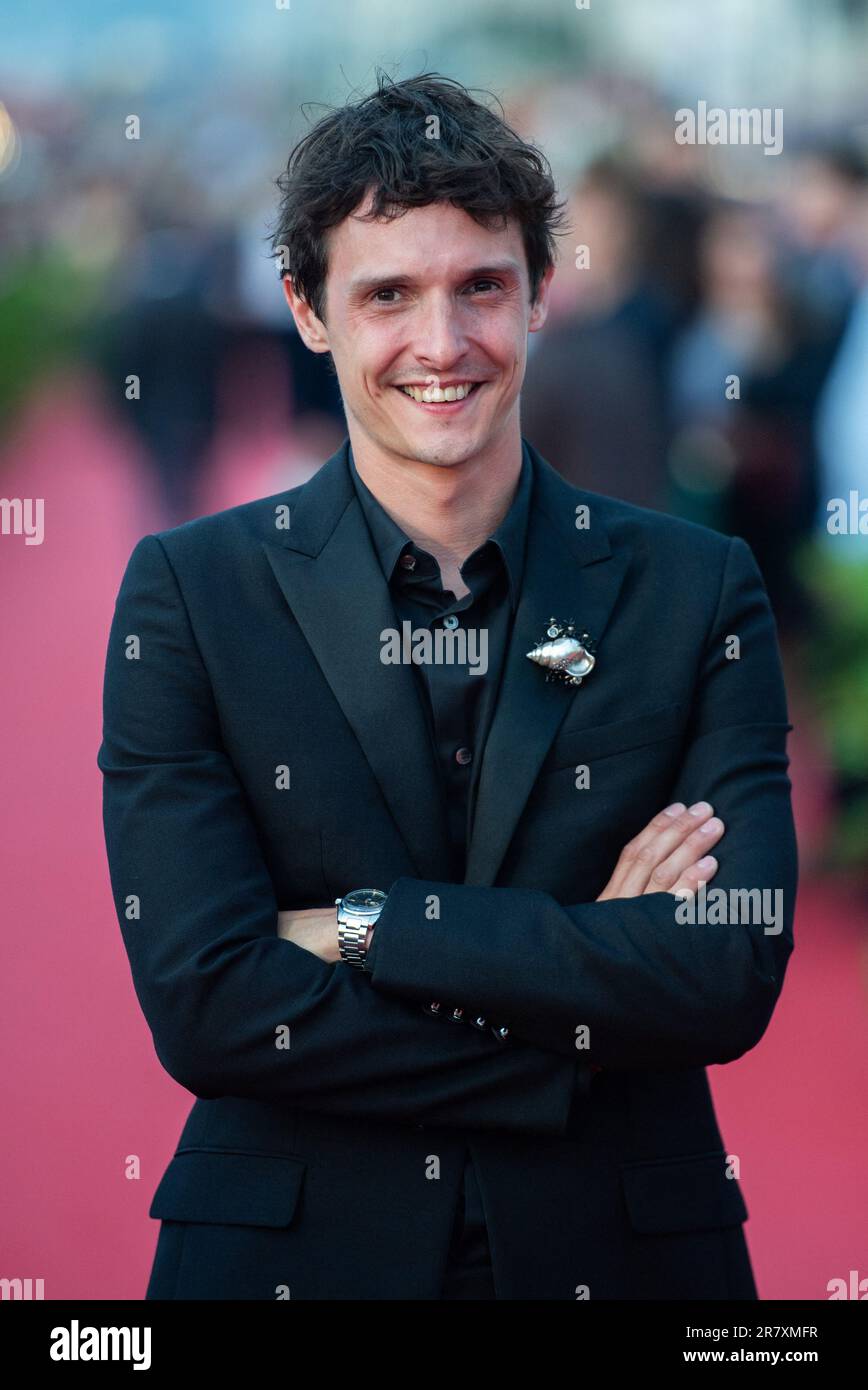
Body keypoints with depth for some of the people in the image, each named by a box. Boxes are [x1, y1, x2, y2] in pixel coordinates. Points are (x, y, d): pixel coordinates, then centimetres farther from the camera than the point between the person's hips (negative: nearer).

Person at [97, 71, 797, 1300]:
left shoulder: (698, 590, -1)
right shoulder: (189, 592, -3)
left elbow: (734, 976, -13)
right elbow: (203, 1005, -13)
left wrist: (363, 924, -16)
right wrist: (590, 964, -15)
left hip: (624, 1250, 1)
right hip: (283, 1250, -1)